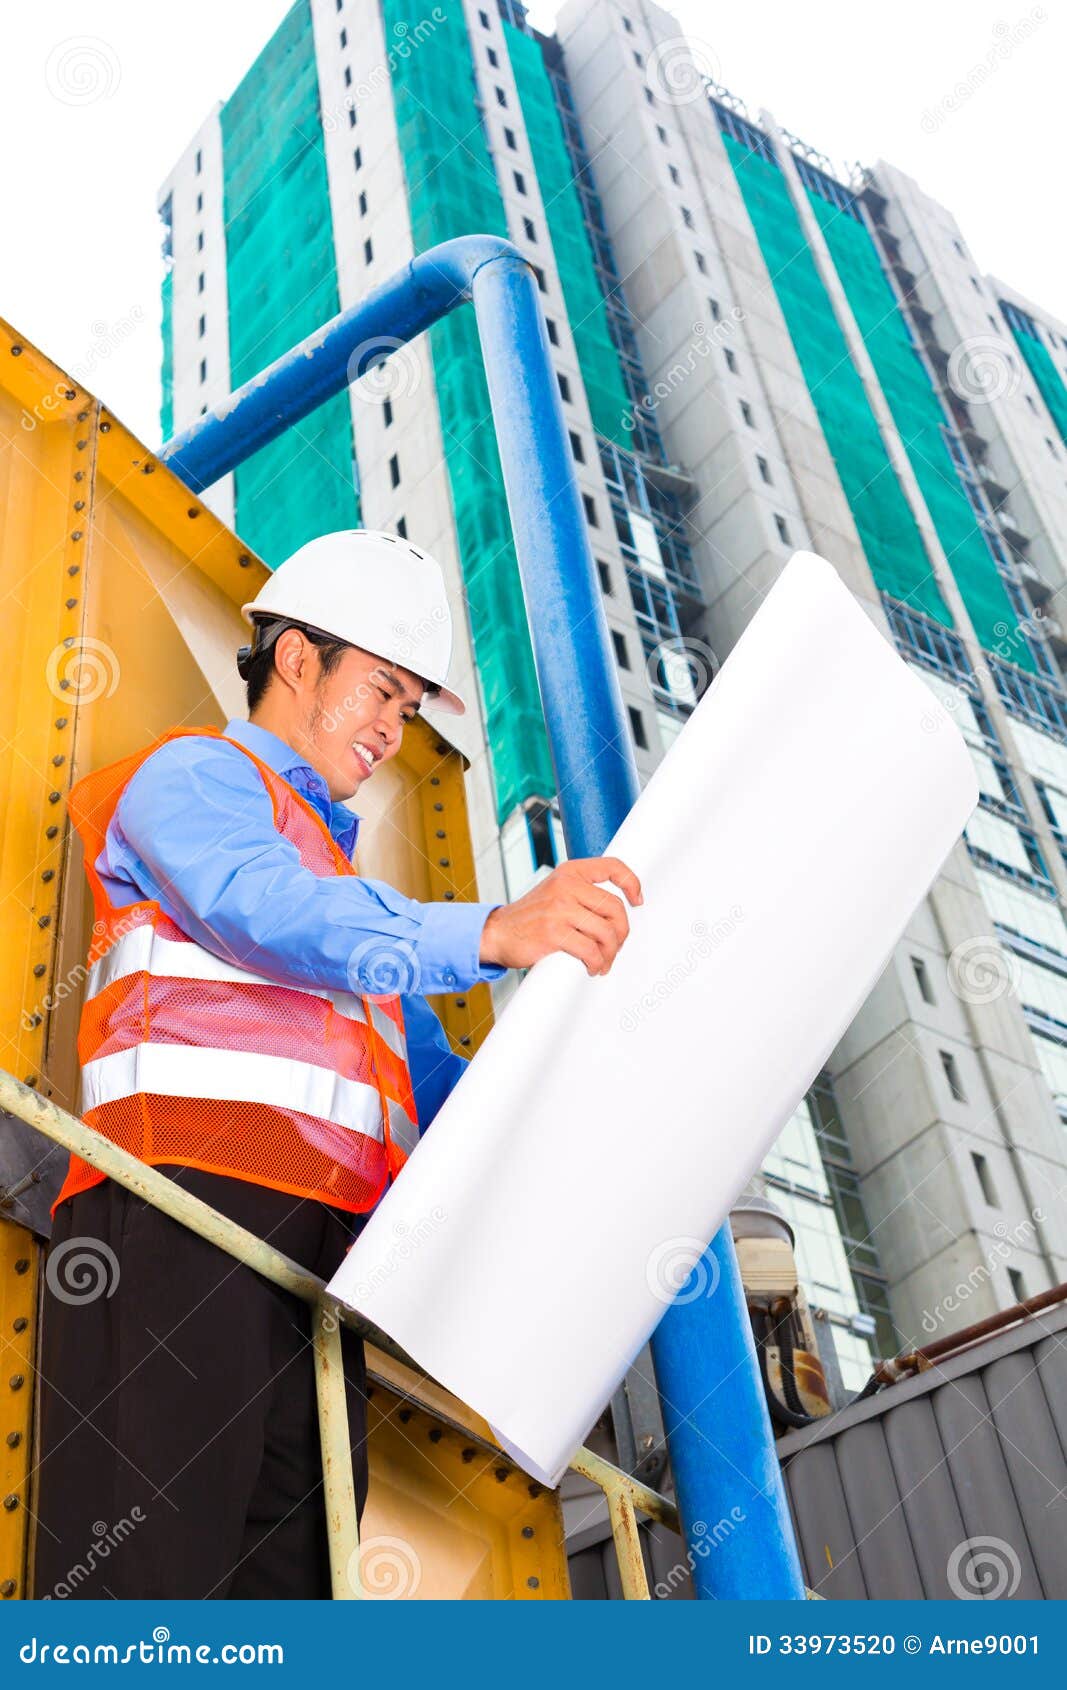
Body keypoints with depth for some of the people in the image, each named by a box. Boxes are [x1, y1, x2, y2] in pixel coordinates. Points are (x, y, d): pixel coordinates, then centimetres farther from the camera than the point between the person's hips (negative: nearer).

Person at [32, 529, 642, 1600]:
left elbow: (437, 1084, 29)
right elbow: (257, 906, -14)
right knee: (145, 1571, -17)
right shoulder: (196, 771, 11)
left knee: (288, 1570, 1)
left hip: (321, 1235, 8)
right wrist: (491, 934, -29)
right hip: (185, 1198, -8)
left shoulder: (351, 894, 35)